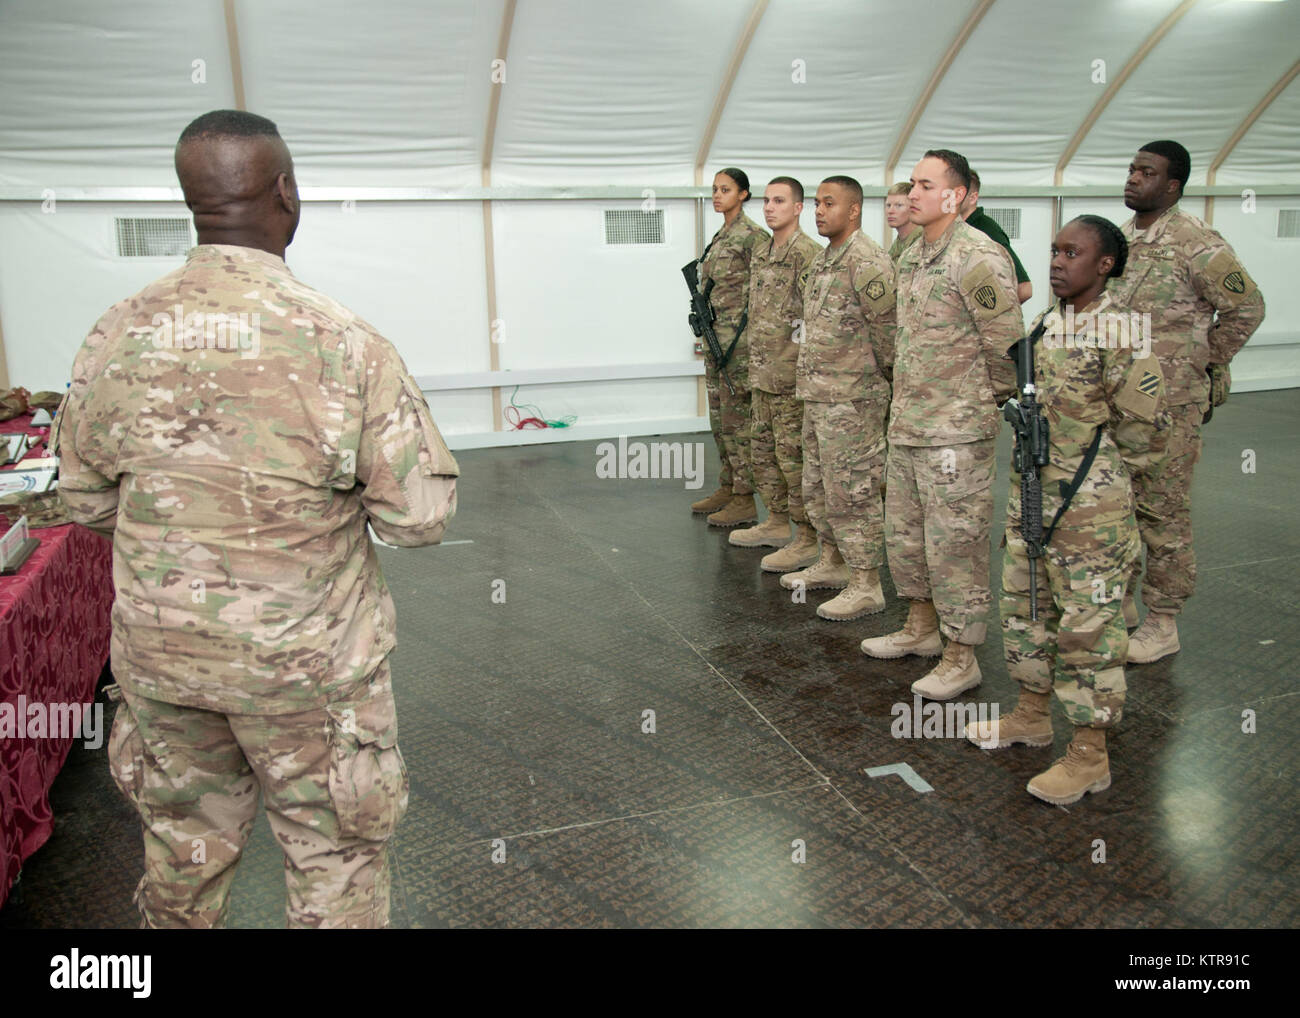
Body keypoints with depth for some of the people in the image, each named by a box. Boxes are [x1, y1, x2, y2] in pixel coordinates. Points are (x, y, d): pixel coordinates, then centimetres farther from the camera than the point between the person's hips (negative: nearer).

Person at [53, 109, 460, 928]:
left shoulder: (118, 336, -8)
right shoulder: (341, 341, -20)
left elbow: (88, 502, 4)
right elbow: (422, 514, -17)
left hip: (160, 648, 4)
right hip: (306, 659, -4)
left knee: (186, 837, 25)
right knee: (335, 854, 15)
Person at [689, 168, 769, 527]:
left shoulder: (751, 235, -10)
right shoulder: (720, 237, 17)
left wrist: (745, 336, -17)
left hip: (738, 335, -9)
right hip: (715, 335, 9)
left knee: (736, 416, -6)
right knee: (720, 415, 14)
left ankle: (744, 500, 0)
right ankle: (727, 488, 24)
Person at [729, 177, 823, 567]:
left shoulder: (807, 253, -14)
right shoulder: (760, 254, 15)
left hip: (791, 375, -9)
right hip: (761, 373, 10)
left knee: (794, 455, -6)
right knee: (763, 450, 17)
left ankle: (808, 540, 2)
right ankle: (777, 523, 31)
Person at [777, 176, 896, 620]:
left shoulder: (867, 262, -17)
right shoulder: (822, 259, 14)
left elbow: (887, 329, -16)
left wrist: (882, 376, -4)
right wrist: (810, 378, 17)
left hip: (852, 400, -10)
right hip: (816, 395, 10)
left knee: (852, 493, -4)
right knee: (818, 487, 18)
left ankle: (866, 586, 4)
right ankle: (833, 562, 33)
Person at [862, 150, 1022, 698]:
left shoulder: (976, 256, -16)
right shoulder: (911, 256, 13)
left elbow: (1006, 338, -16)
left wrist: (990, 399, -7)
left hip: (956, 431, -9)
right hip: (906, 424, 10)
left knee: (954, 542, -2)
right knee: (903, 532, 19)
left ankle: (961, 658, 10)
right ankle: (922, 626, 36)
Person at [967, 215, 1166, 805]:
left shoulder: (1119, 330, -14)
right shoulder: (1044, 324, 9)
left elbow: (1143, 425, -14)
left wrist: (1096, 471, -3)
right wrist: (1034, 470, 14)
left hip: (1091, 509, -8)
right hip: (1032, 492, 8)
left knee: (1087, 623, 0)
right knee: (1024, 606, 18)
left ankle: (1089, 755, 11)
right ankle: (1032, 716, 36)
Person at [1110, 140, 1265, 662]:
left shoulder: (1196, 244, -11)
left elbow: (1247, 307, -8)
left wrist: (1200, 366, -4)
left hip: (1168, 404, -7)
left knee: (1162, 513, 1)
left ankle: (1162, 623, 12)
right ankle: (1119, 604, 30)